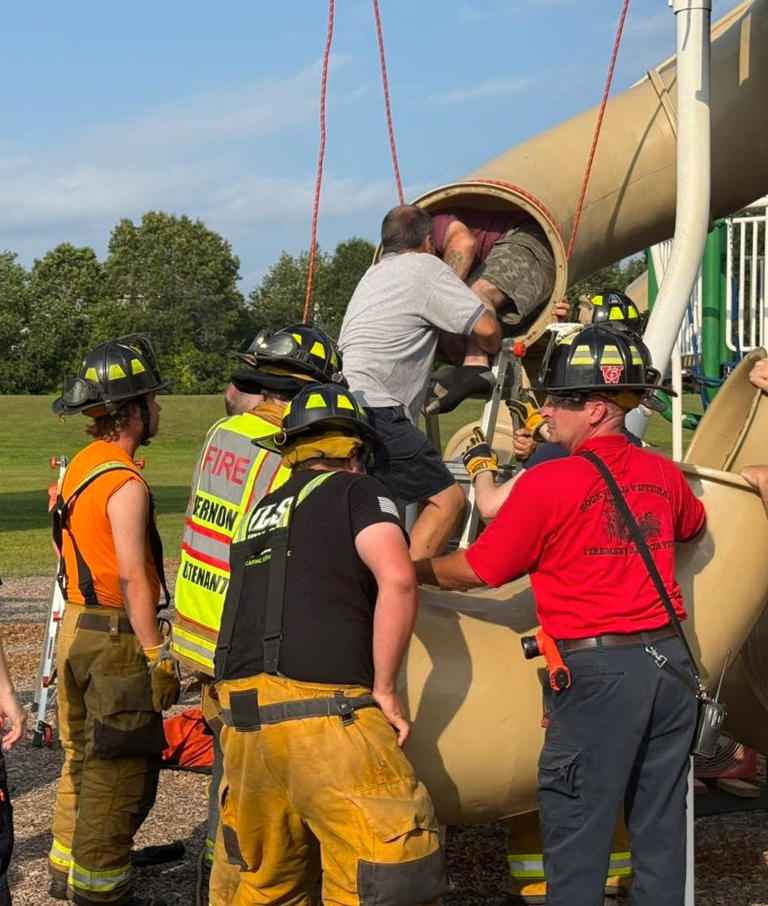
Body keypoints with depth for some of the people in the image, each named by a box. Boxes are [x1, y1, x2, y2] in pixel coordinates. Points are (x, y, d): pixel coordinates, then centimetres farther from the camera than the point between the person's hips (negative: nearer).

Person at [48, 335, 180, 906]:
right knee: (119, 773, -1)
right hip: (116, 638, -9)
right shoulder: (125, 483, -18)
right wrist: (158, 656, -19)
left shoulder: (80, 466, 10)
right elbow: (132, 579, -23)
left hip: (76, 627, 9)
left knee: (84, 760, 20)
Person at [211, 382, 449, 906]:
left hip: (241, 712, 7)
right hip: (320, 711, -7)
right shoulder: (355, 491, 4)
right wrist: (384, 689, -5)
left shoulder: (262, 513, 24)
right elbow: (398, 580, -12)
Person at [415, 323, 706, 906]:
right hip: (670, 660, 6)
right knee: (660, 828, 14)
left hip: (597, 668, -6)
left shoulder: (548, 484, -11)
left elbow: (475, 572, -4)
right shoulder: (664, 475, 7)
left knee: (577, 835, 3)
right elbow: (693, 527, 31)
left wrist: (414, 569, 13)